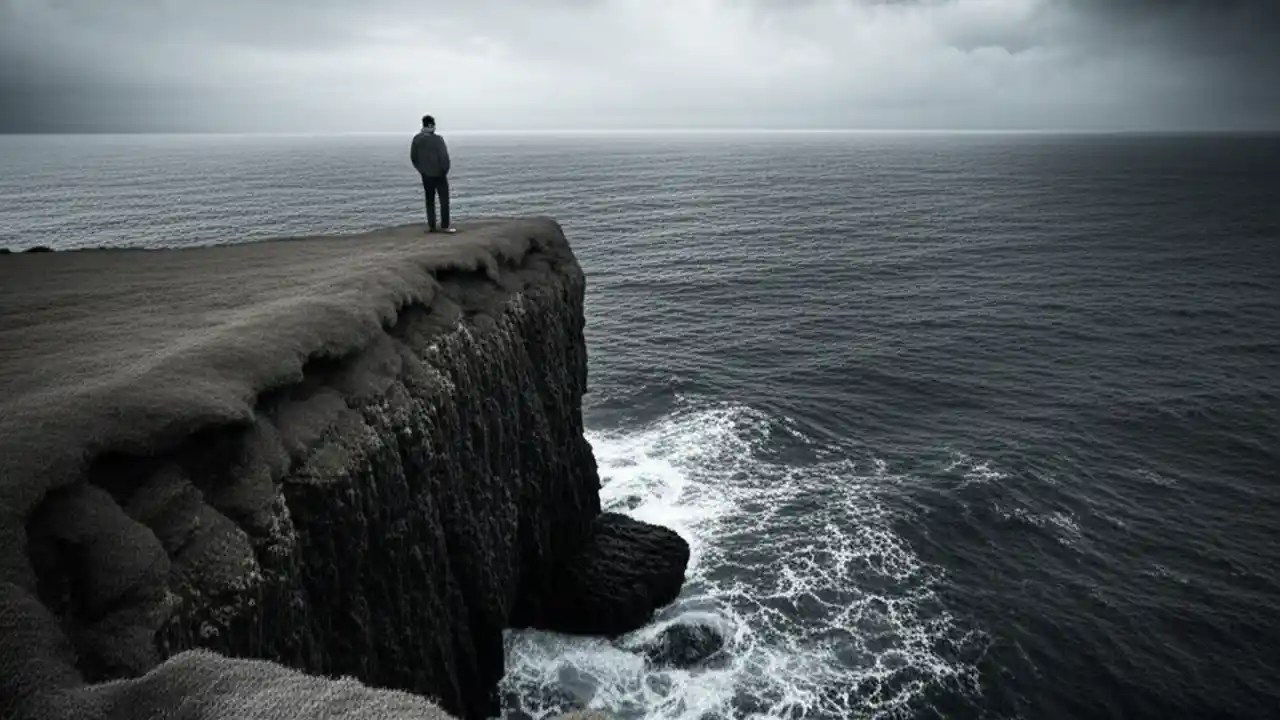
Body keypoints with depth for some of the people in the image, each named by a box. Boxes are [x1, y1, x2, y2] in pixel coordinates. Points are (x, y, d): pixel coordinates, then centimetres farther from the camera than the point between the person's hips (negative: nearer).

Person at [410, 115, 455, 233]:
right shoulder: (437, 139, -17)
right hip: (439, 174, -5)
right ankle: (445, 226, 3)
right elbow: (444, 157, -18)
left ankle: (431, 225, 14)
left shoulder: (417, 139, -1)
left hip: (425, 175, 5)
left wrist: (421, 169, 15)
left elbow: (413, 157, 5)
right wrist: (445, 170, -3)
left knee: (429, 200, 13)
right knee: (444, 199, 5)